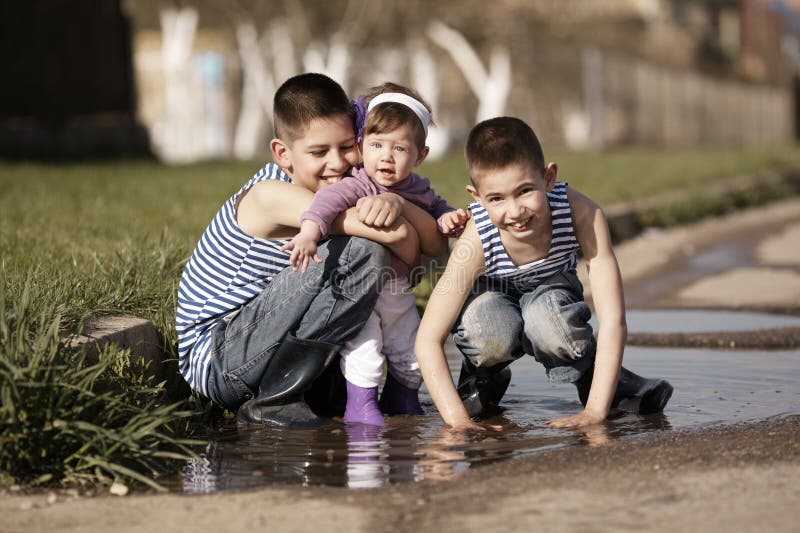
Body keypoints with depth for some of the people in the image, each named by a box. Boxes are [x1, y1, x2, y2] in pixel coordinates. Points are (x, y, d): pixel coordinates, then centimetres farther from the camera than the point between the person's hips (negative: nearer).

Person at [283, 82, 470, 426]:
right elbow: (329, 200, -40)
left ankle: (400, 399, 38)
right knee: (365, 343, -17)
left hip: (399, 290, 7)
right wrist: (309, 233, -59)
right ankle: (359, 405, -1)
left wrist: (448, 219, -6)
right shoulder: (359, 185, -22)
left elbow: (436, 208, 19)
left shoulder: (418, 190, 0)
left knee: (411, 349, 15)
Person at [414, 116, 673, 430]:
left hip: (548, 290, 0)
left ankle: (595, 379, -4)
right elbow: (427, 341, -32)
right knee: (491, 334, -35)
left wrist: (595, 410, -40)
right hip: (491, 296, 0)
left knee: (547, 319, -35)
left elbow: (613, 321, -35)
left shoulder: (582, 213, -37)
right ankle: (484, 378, 1)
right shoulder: (479, 238, -36)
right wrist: (457, 418, -42)